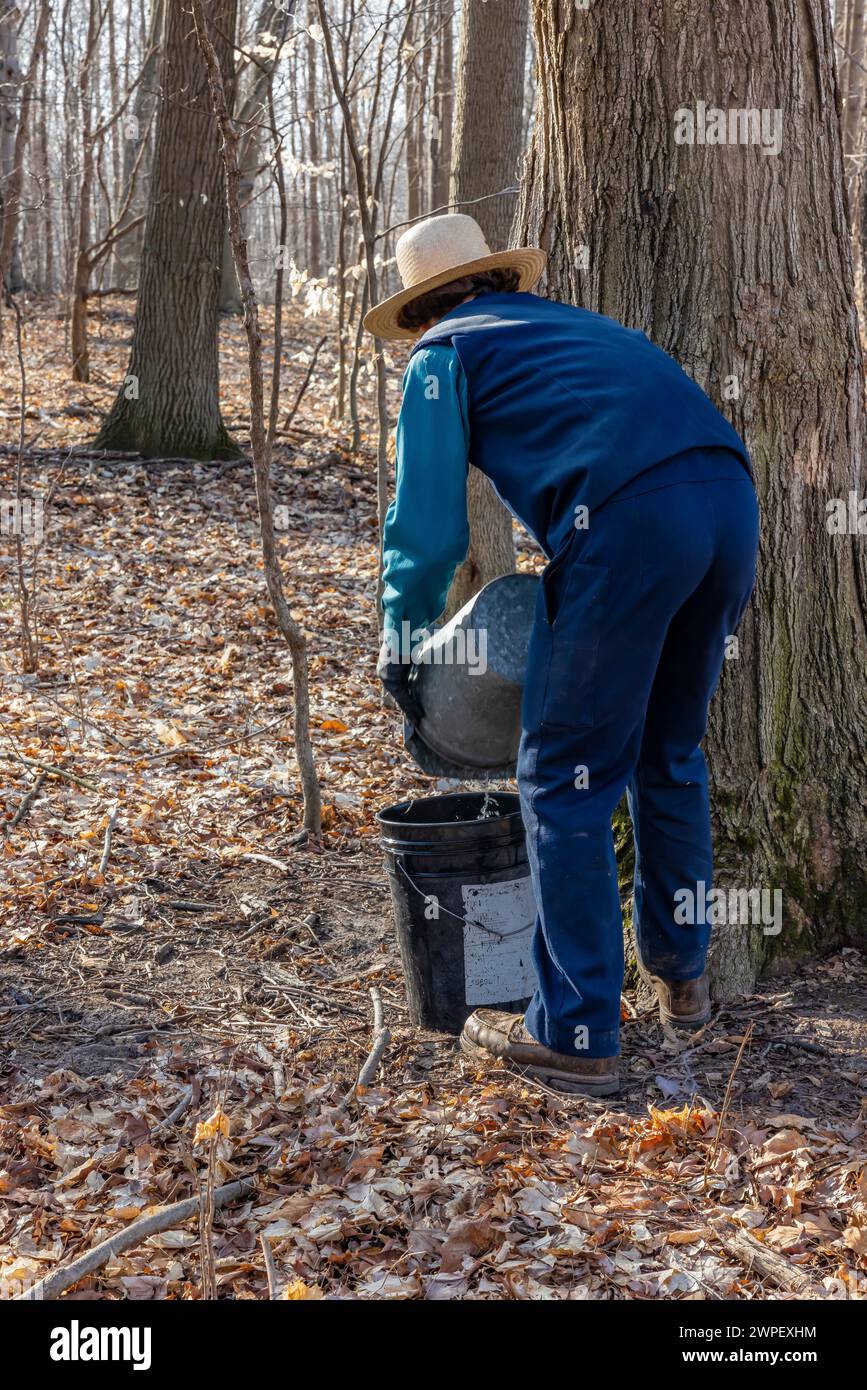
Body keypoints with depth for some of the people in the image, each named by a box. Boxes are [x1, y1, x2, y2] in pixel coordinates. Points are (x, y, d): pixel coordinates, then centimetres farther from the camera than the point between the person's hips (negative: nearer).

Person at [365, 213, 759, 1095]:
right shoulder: (575, 325, 33)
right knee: (671, 756, 23)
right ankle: (680, 974, 37)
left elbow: (429, 526, 8)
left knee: (566, 781, 5)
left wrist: (399, 644, 23)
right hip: (730, 500, 7)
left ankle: (575, 1035, 10)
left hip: (630, 523, -7)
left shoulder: (443, 356, 14)